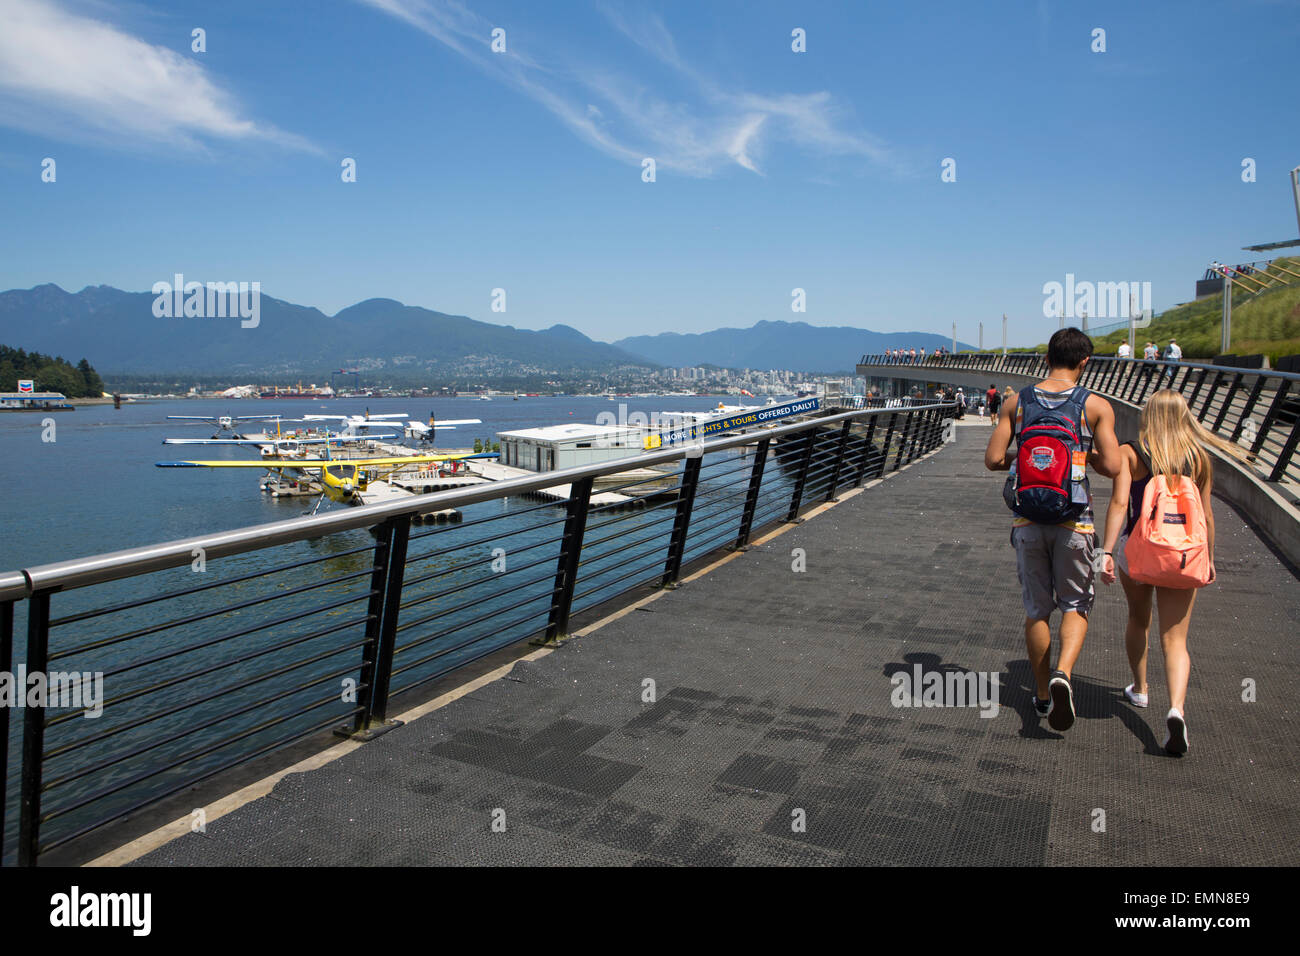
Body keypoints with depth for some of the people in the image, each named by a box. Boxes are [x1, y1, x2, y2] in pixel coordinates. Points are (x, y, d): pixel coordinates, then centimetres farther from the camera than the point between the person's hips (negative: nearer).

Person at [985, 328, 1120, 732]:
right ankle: (1063, 673, -10)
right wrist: (1082, 453, 11)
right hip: (1073, 523, -2)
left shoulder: (1016, 403, -1)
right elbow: (1111, 466, -9)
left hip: (1028, 520, 2)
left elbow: (993, 460, -4)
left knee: (1036, 610, 14)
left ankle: (1042, 693, 25)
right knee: (1075, 606, 13)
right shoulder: (1096, 406, -5)